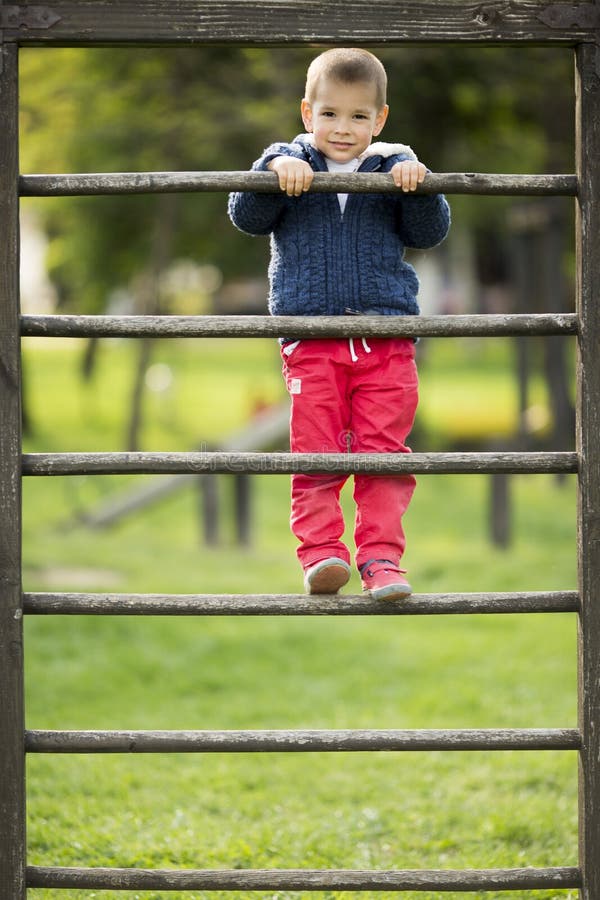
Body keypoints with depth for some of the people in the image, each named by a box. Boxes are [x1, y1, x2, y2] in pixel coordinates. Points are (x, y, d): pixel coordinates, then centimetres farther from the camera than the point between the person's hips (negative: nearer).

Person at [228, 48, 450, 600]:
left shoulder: (394, 168, 9)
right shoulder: (289, 165, 9)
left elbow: (430, 233, 4)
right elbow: (246, 217, -1)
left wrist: (418, 186, -14)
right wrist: (274, 172, -17)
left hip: (386, 339, 0)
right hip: (311, 341, 0)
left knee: (384, 453, -3)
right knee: (316, 455, -5)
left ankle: (382, 557, -2)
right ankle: (321, 551, -4)